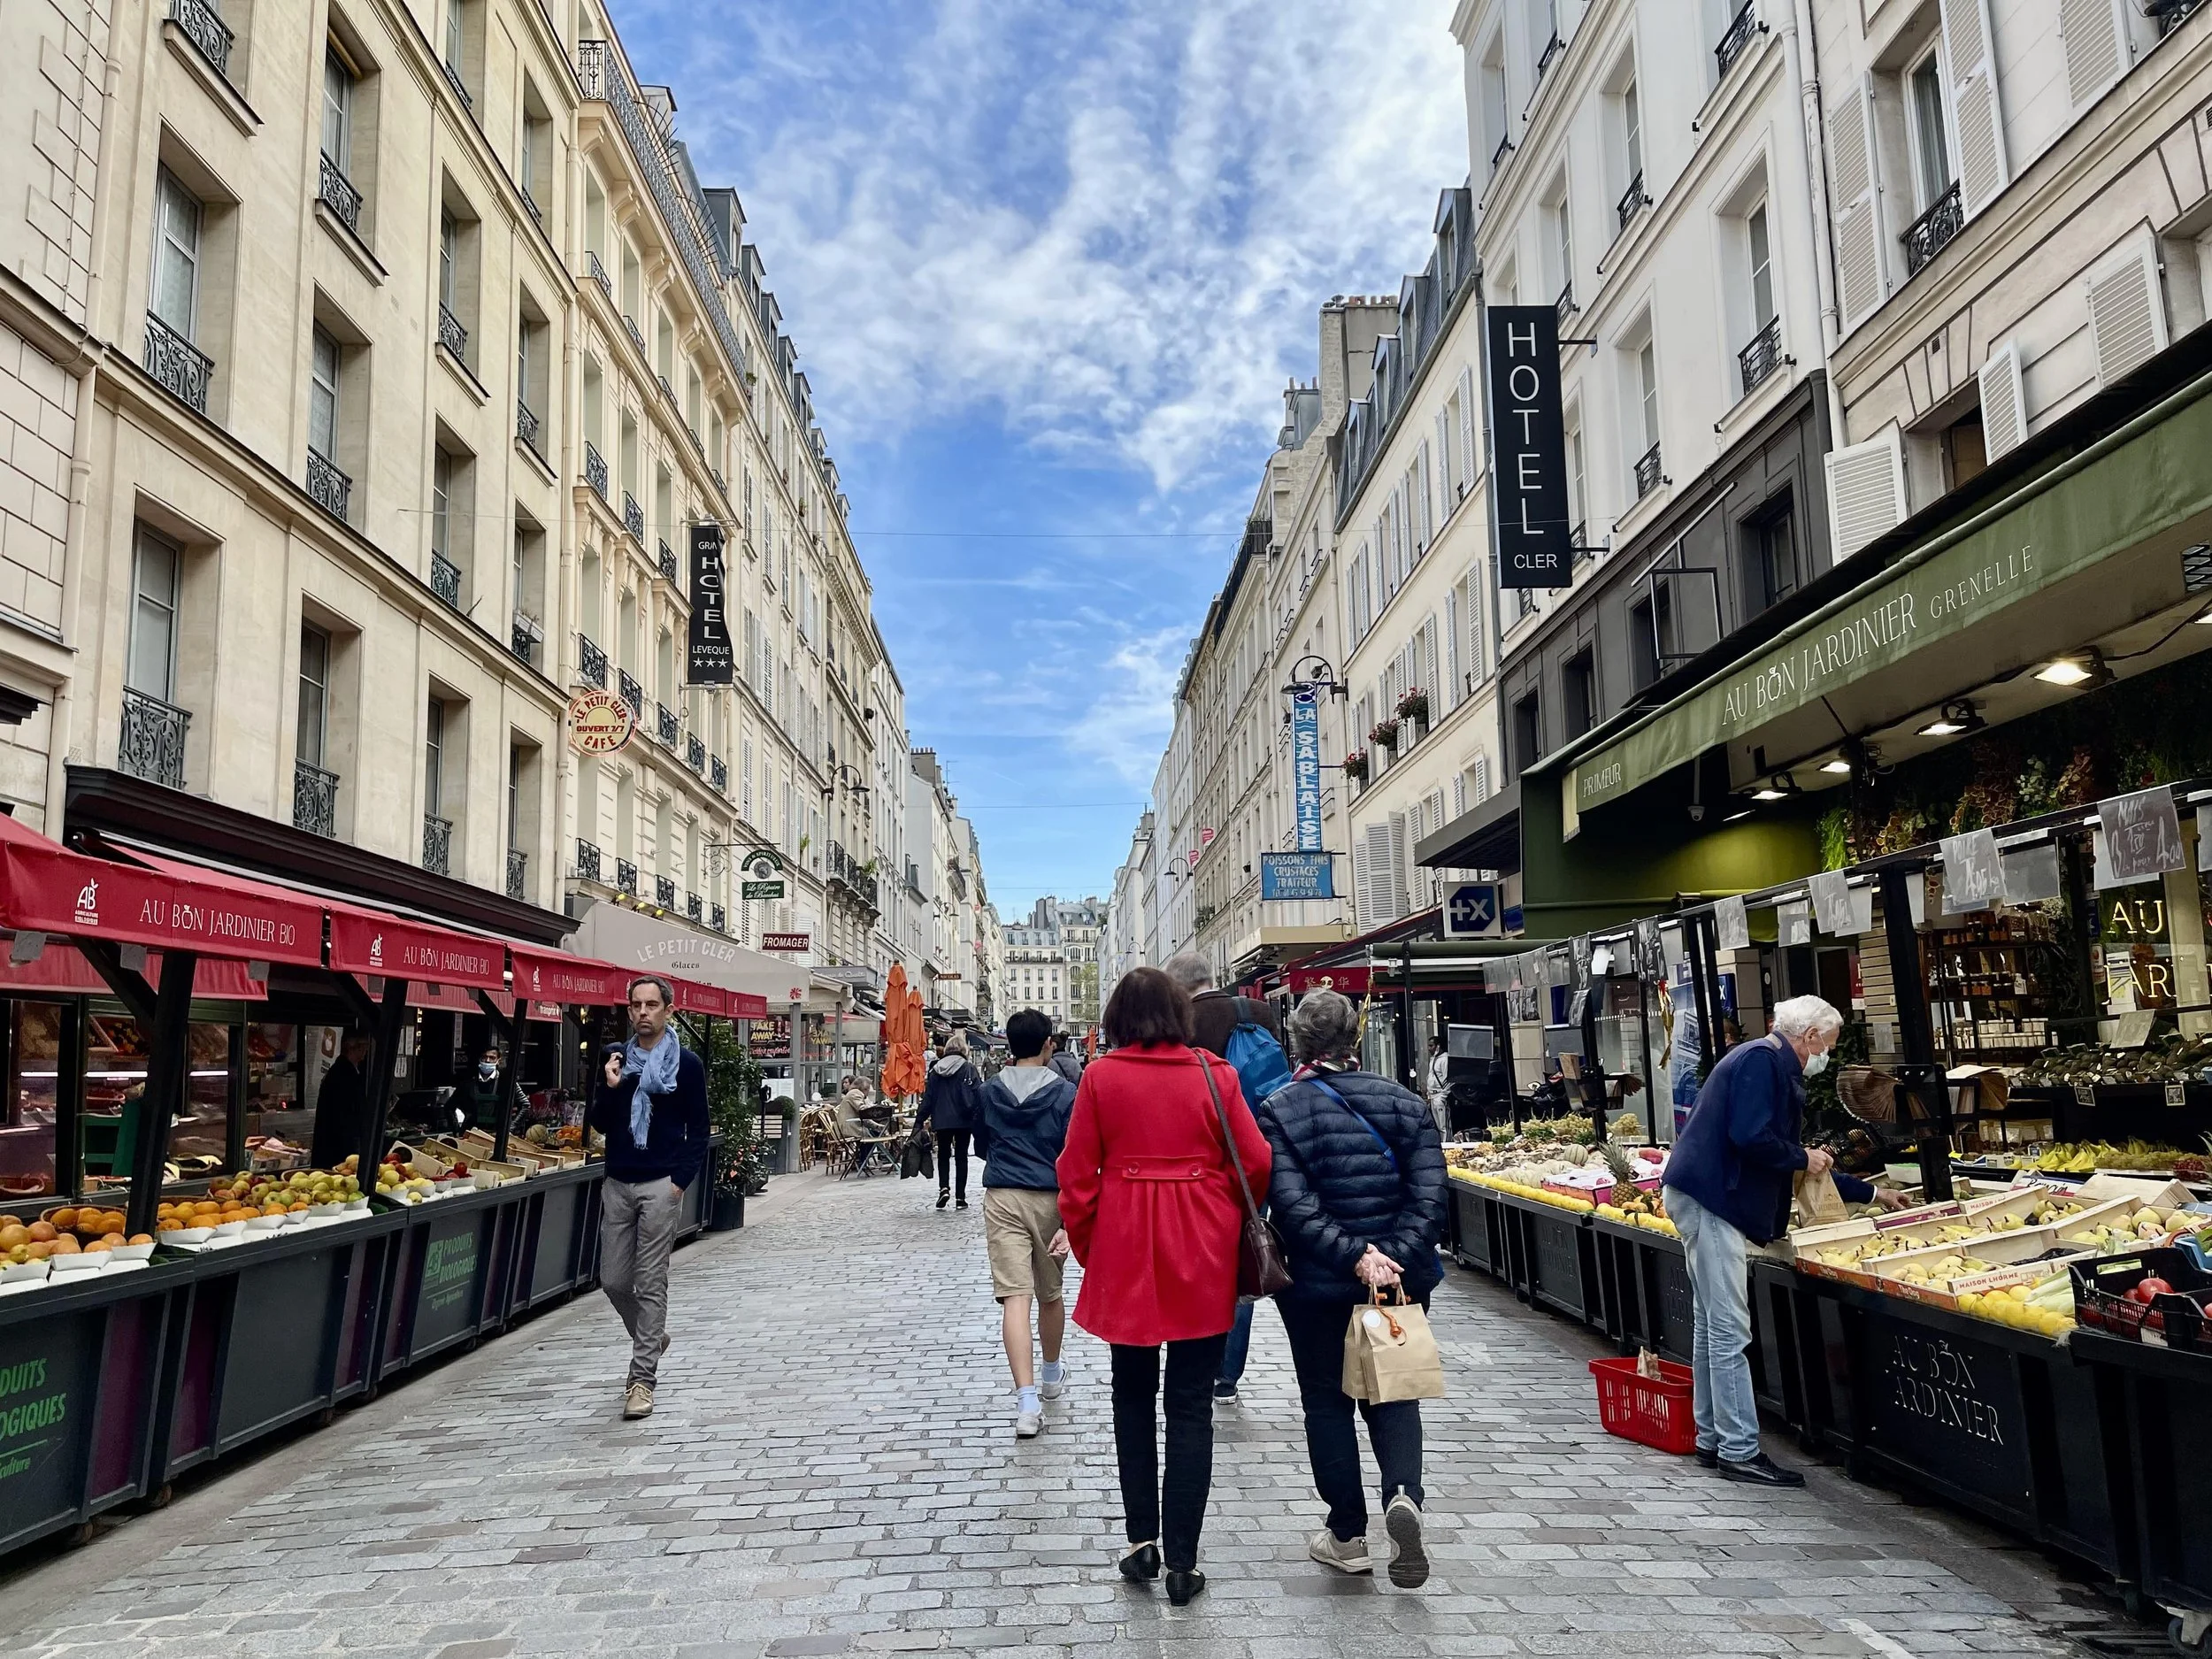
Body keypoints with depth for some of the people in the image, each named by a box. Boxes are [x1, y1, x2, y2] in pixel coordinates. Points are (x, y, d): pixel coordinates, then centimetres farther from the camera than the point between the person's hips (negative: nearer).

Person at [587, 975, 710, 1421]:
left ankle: (643, 1376, 5)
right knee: (613, 1280, 9)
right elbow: (600, 1125, 7)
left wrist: (681, 1180, -10)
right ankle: (652, 1338, 35)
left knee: (650, 1283, -3)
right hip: (617, 1183, 4)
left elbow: (698, 1130, -1)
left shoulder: (686, 1063, -3)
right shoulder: (614, 1058, 7)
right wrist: (609, 1088, -11)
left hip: (660, 1184, -4)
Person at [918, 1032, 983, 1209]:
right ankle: (960, 1196, 8)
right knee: (961, 1155, 8)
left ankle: (944, 1188, -5)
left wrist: (920, 1121, 7)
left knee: (943, 1155, 16)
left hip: (941, 1121, 2)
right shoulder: (968, 1069, -5)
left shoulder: (936, 1070, 4)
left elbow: (927, 1097, 5)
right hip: (963, 1120, -2)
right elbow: (978, 1093, -12)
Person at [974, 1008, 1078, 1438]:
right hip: (1048, 1198, 0)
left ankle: (1027, 1400, -20)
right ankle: (1052, 1375, 40)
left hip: (1001, 1198, 0)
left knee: (1015, 1296, -7)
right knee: (1050, 1293, 19)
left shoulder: (990, 1092, 4)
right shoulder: (1066, 1094, -5)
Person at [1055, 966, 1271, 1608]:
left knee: (1133, 1396, 19)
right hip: (1202, 1257, 0)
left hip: (1124, 1254, 0)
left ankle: (1141, 1540, 19)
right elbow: (1256, 1164, -2)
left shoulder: (1101, 1076, -4)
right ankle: (1182, 1562, 11)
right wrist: (1231, 1226, 15)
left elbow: (1077, 1176, -3)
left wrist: (1087, 1247, 9)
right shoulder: (1214, 1075, -3)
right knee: (1191, 1406, 9)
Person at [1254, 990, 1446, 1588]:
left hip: (1316, 1285, -2)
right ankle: (1402, 1493, -8)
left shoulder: (1278, 1112, -10)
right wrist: (1395, 1259, -15)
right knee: (1393, 1393, 17)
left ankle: (1347, 1536, 20)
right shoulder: (1406, 1103, -1)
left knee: (1326, 1400, 14)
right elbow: (1427, 1195, -10)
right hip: (1402, 1280, 2)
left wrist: (1355, 1257, -21)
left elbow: (1294, 1205, -20)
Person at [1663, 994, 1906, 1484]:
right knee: (1730, 1333, -7)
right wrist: (1803, 1157, -6)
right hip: (1710, 1203, -11)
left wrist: (1872, 1194, 31)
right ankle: (1739, 1452, -2)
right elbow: (1750, 1138, -24)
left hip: (1704, 1201, 11)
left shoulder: (1774, 1067, 21)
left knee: (1711, 1328, 15)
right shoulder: (1760, 1060, -11)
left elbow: (1791, 1159, 26)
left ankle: (1712, 1439, 23)